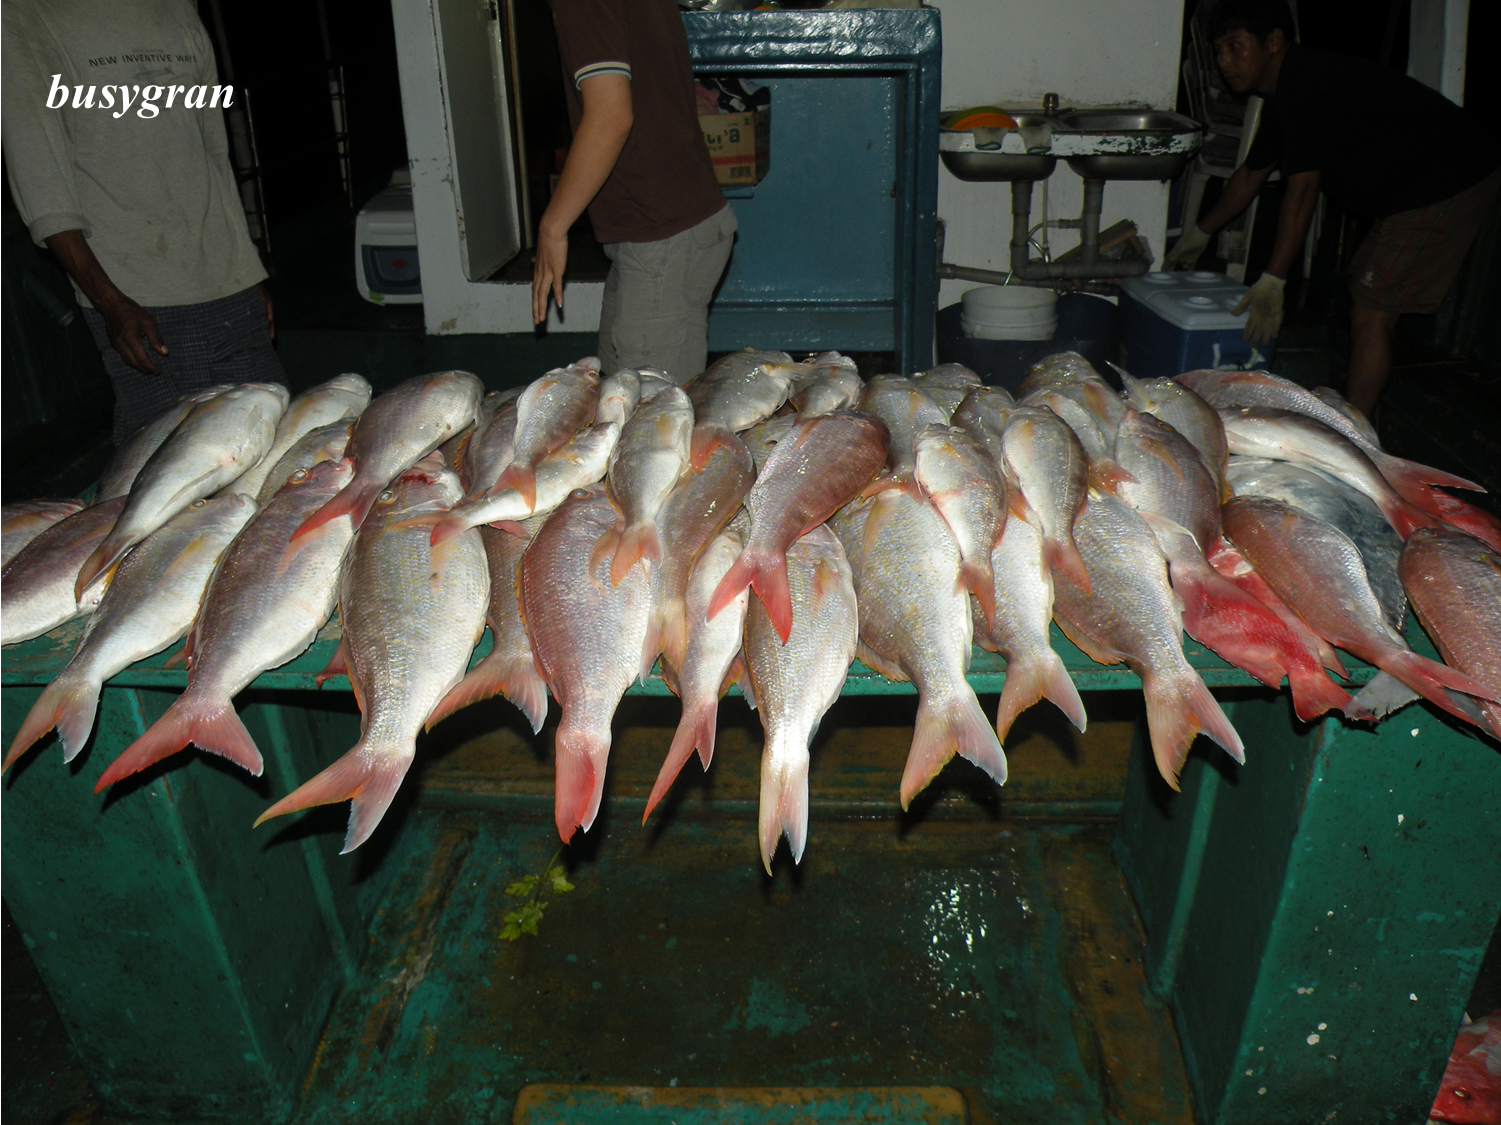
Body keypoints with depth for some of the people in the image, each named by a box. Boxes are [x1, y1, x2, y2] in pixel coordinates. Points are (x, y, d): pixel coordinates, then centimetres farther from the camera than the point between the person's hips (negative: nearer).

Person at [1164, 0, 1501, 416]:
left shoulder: (1307, 85, -22)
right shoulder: (1286, 92, 11)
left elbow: (1302, 190, -26)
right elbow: (1250, 174, 24)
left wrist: (1272, 282, -25)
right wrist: (1200, 234, 33)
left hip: (1451, 181, -11)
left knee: (1370, 311, -13)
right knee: (1367, 296, 15)